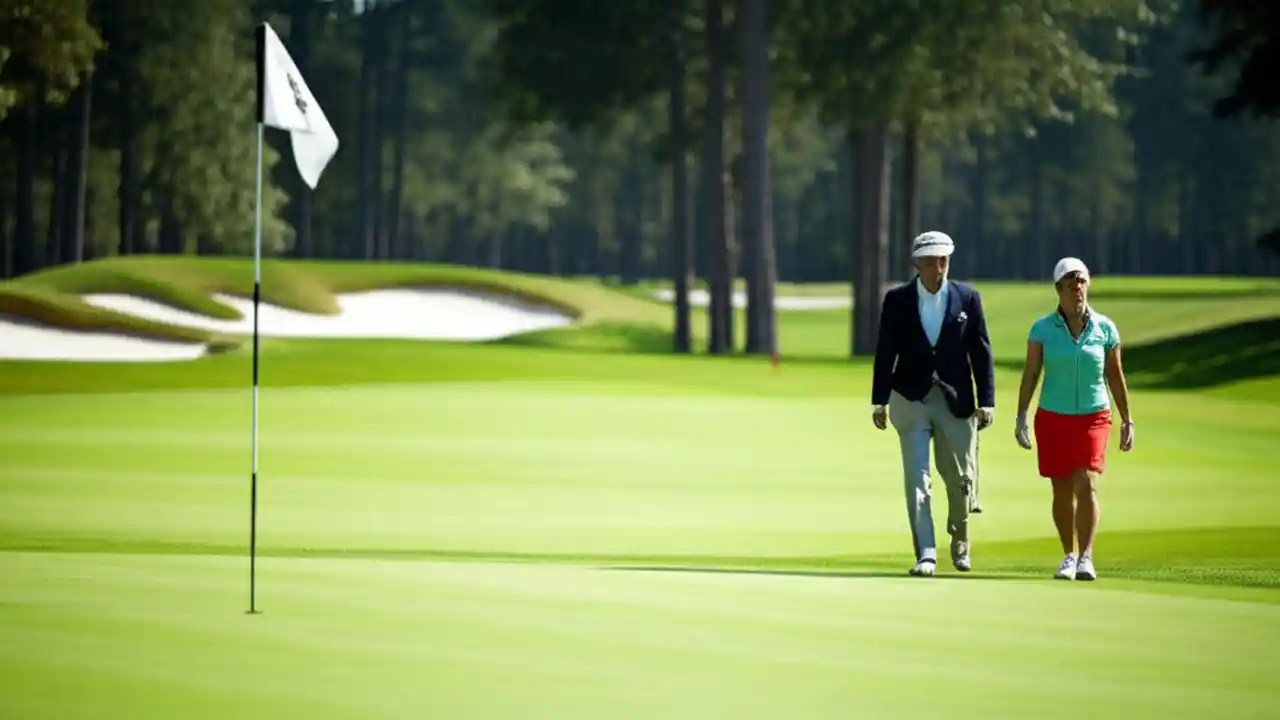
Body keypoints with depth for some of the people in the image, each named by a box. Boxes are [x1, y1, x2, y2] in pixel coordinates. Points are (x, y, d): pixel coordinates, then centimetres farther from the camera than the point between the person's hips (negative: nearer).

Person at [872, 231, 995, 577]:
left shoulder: (968, 298, 1)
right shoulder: (897, 300, 1)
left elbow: (981, 352, 2)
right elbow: (885, 353, 3)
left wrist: (986, 401, -3)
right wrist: (880, 401, 1)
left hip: (956, 401, 0)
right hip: (911, 400, 0)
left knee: (961, 478, 6)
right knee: (917, 478, -7)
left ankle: (959, 539, 31)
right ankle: (926, 554, -8)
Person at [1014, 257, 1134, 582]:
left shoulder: (1104, 328, 0)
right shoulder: (1042, 329, -1)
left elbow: (1115, 376, 7)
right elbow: (1030, 374, -1)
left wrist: (1127, 420, 9)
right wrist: (1021, 415, -9)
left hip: (1093, 418, -1)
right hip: (1053, 418, 1)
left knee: (1087, 485, -17)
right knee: (1062, 492, 7)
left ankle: (1086, 558, -21)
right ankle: (1069, 555, 23)